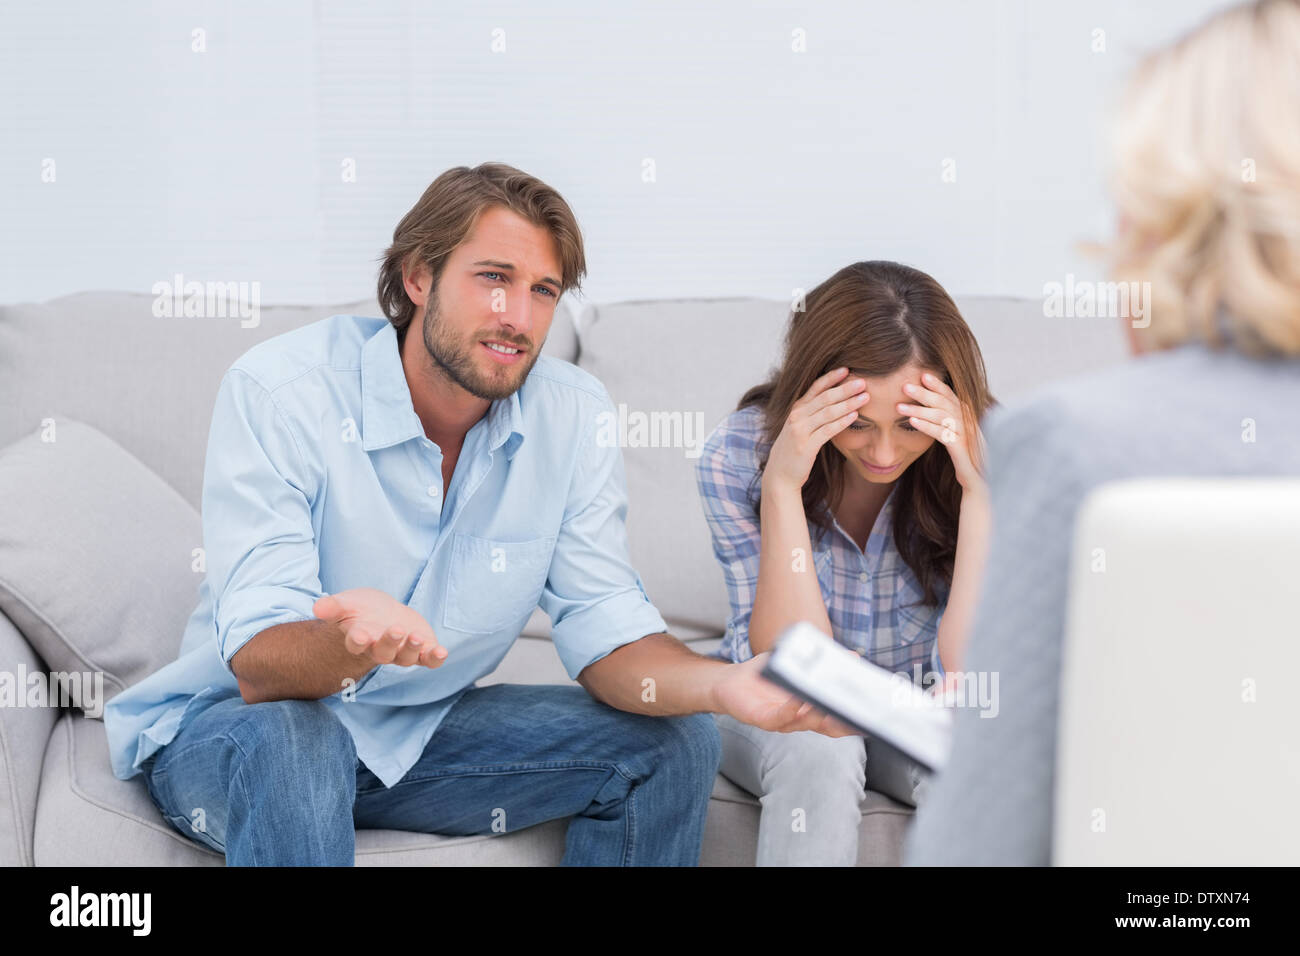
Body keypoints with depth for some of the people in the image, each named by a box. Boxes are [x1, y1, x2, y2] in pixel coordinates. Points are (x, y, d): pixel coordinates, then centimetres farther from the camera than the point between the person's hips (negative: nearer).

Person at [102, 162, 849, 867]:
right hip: (229, 726, -5)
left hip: (419, 732, 5)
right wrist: (348, 644, -52)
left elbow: (606, 631, -9)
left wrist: (724, 684, -31)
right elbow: (258, 664, -27)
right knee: (289, 738, -39)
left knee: (673, 742, -10)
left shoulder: (575, 415, -8)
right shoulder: (278, 391, -22)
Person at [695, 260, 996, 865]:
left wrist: (979, 488, -32)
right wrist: (782, 486, -33)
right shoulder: (737, 455, -19)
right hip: (779, 718, -1)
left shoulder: (980, 459, -19)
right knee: (818, 749, -35)